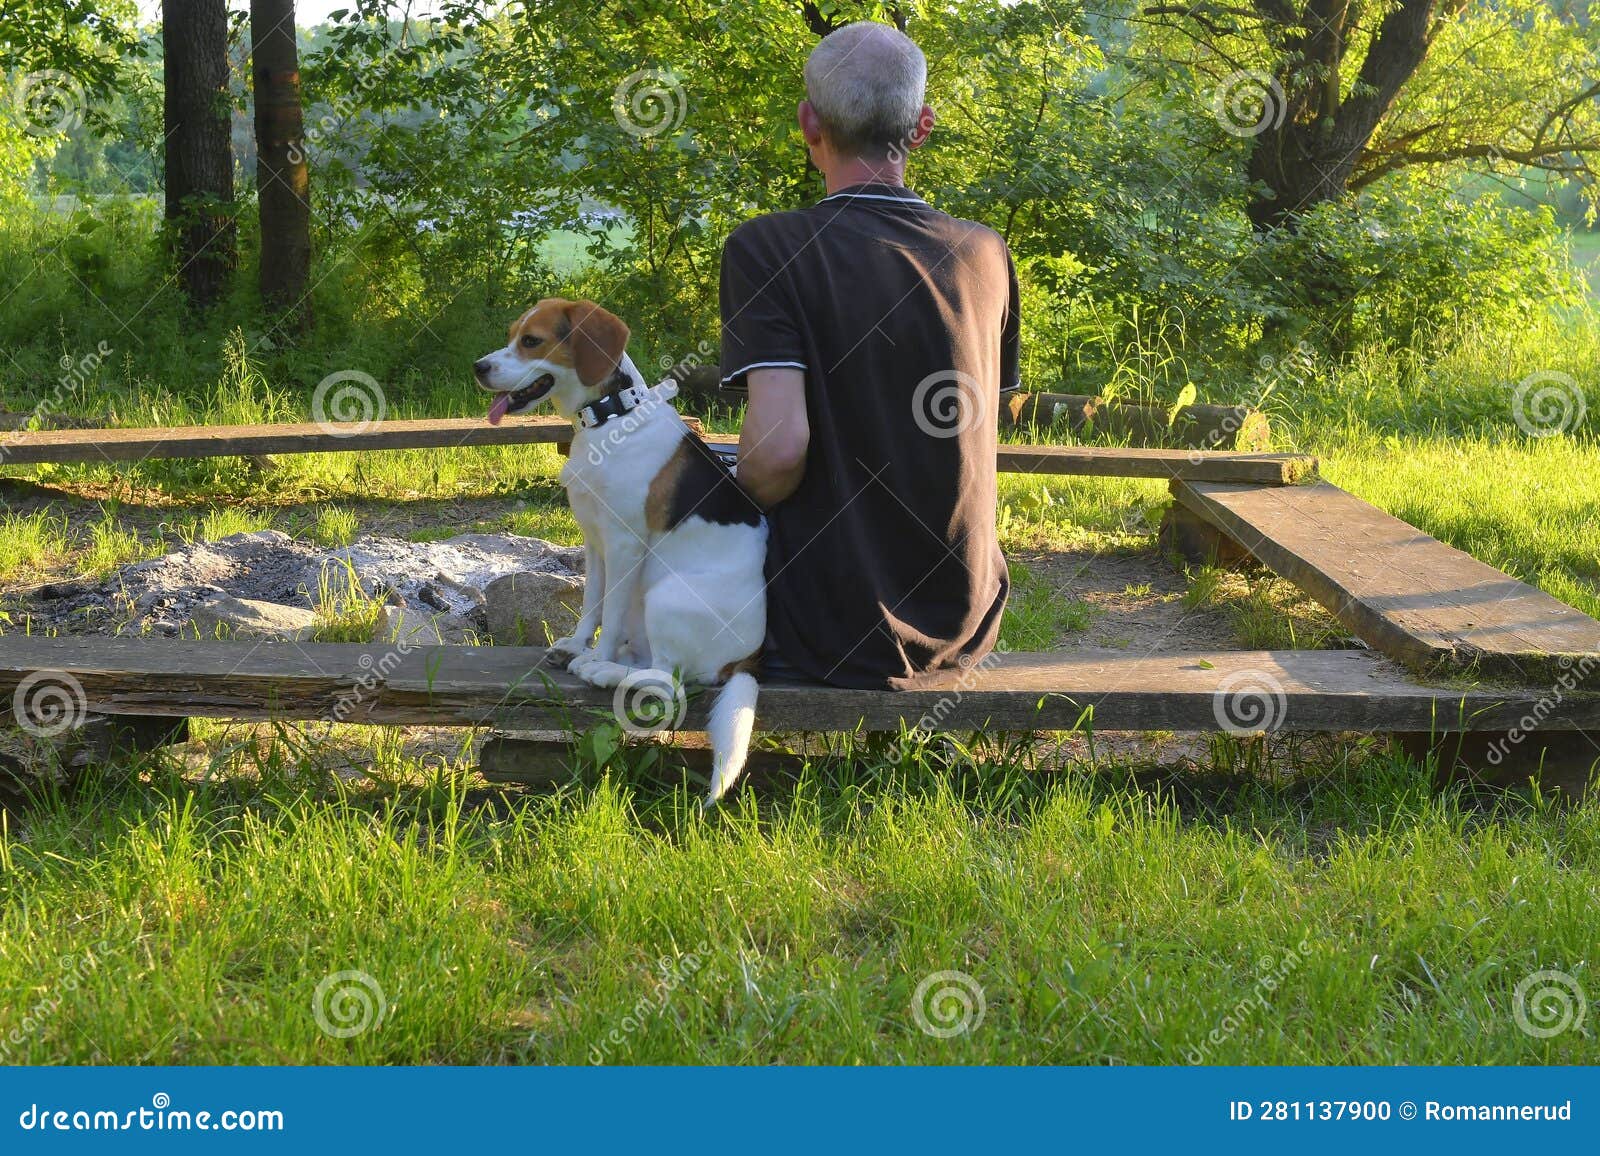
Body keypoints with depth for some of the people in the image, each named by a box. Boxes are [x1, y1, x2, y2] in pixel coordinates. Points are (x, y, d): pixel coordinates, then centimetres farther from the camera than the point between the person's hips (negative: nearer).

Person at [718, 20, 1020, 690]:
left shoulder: (765, 248, -15)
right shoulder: (986, 256, 0)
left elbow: (780, 448, -25)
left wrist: (746, 506, -2)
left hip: (833, 630, -5)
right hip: (967, 628, 5)